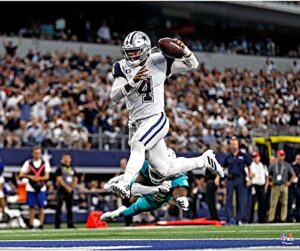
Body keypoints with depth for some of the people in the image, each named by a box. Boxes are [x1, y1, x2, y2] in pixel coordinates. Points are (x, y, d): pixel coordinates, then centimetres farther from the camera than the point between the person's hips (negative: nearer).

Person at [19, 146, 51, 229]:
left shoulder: (45, 163, 4)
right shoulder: (28, 163, 4)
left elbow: (46, 176, -2)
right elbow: (21, 175, 2)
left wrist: (38, 178, -19)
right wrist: (30, 176, -13)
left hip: (41, 188, 0)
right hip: (30, 188, 0)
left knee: (41, 207, -3)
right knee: (31, 206, 1)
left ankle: (41, 224, 2)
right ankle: (31, 224, 6)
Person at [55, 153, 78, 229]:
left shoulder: (73, 169, 16)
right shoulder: (59, 169, -1)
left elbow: (75, 180, 11)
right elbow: (59, 179, -11)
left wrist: (72, 187, -6)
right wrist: (67, 187, -15)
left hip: (70, 191, 6)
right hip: (61, 191, -6)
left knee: (69, 208, 7)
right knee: (59, 207, -9)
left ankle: (70, 224, 10)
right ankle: (57, 224, -9)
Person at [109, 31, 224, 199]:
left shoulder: (158, 62, -5)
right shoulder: (123, 68, 1)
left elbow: (193, 65, 3)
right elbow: (114, 96, -11)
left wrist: (183, 49, -17)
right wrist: (133, 81, -25)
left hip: (155, 119, -4)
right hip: (136, 123, 4)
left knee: (137, 144, -35)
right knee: (165, 170, 9)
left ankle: (125, 183, -44)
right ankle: (204, 161, 28)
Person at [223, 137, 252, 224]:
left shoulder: (243, 156, 5)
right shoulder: (228, 157, 10)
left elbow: (249, 167, 8)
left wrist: (249, 179, -1)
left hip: (241, 179, -2)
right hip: (230, 180, 2)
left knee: (242, 200, -2)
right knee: (229, 200, -1)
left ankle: (241, 218, 1)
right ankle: (230, 218, 2)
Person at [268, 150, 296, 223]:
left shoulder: (287, 165, 5)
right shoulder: (273, 166, 6)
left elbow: (293, 175, 11)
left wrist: (289, 182, 4)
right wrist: (269, 182, 8)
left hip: (284, 186, 0)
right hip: (275, 186, 0)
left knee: (284, 203, 0)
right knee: (273, 203, -4)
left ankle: (283, 219, 3)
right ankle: (271, 219, -3)